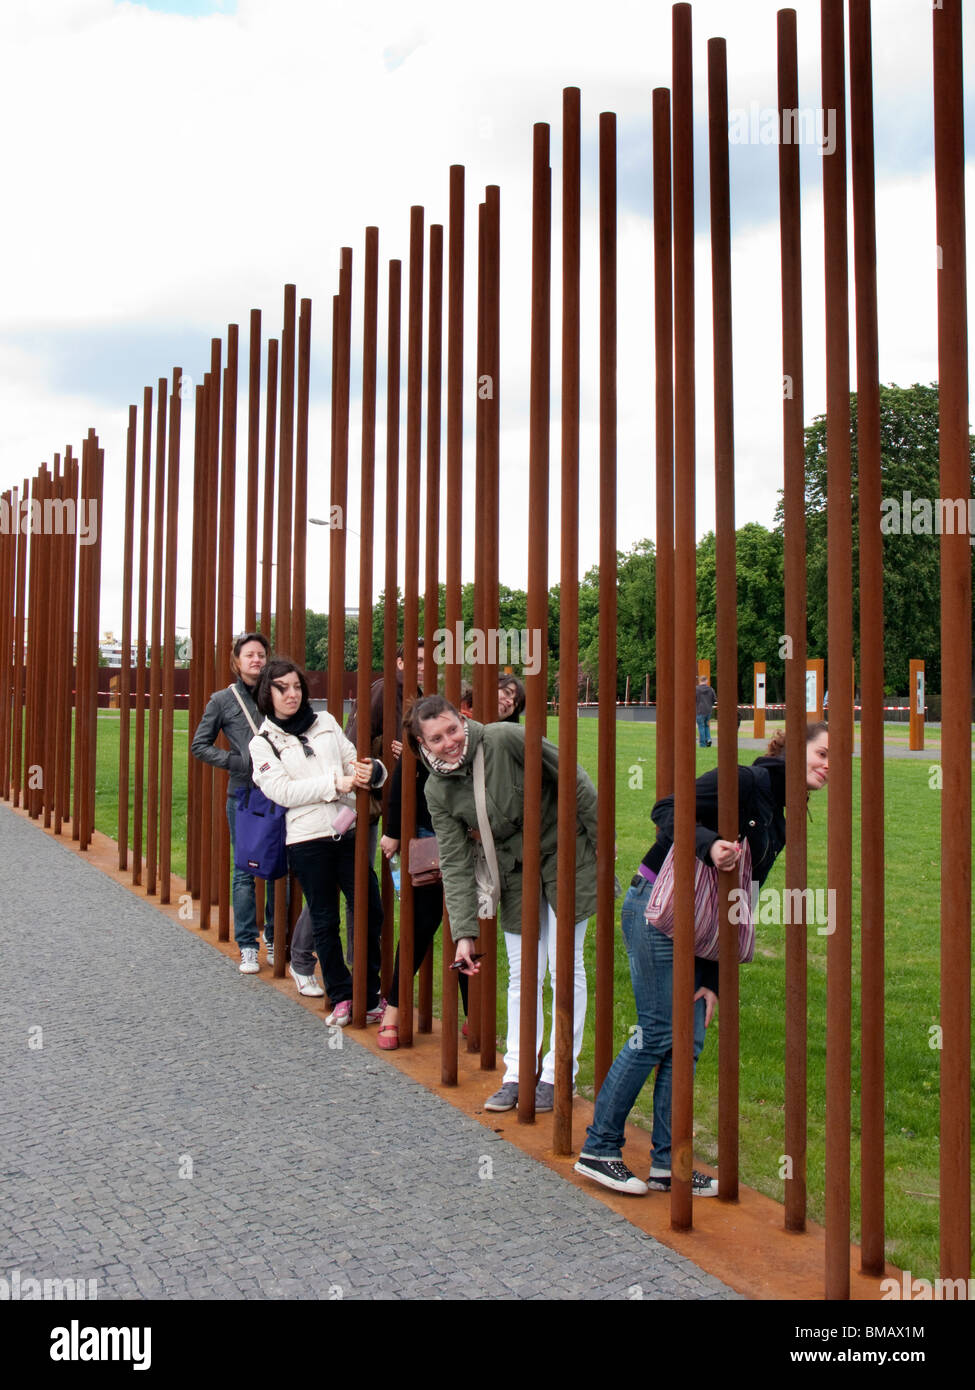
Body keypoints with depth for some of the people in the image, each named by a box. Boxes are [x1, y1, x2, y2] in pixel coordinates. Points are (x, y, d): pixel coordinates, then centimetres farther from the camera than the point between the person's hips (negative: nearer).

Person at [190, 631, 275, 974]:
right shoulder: (223, 700, 2)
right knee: (245, 871, 2)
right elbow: (200, 746, 6)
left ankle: (275, 939, 20)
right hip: (243, 794, -2)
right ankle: (247, 946, 9)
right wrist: (235, 762, -7)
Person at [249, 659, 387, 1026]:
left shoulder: (325, 722, 13)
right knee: (325, 920, 7)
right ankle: (340, 996, 20)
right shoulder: (263, 743, 3)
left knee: (370, 911, 2)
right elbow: (283, 791, -8)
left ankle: (370, 994, 17)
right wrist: (335, 783, -16)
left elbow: (352, 761, 9)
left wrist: (370, 771, -16)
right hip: (307, 840, -2)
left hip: (347, 830, 3)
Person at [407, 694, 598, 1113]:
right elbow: (455, 863, -9)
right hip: (514, 872, 4)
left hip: (565, 855, -4)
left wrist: (602, 840, -9)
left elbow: (575, 782, -16)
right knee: (521, 974, 8)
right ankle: (516, 1075, 18)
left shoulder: (505, 739, -24)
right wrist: (464, 933, -16)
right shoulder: (438, 791, -9)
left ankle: (556, 1075, 14)